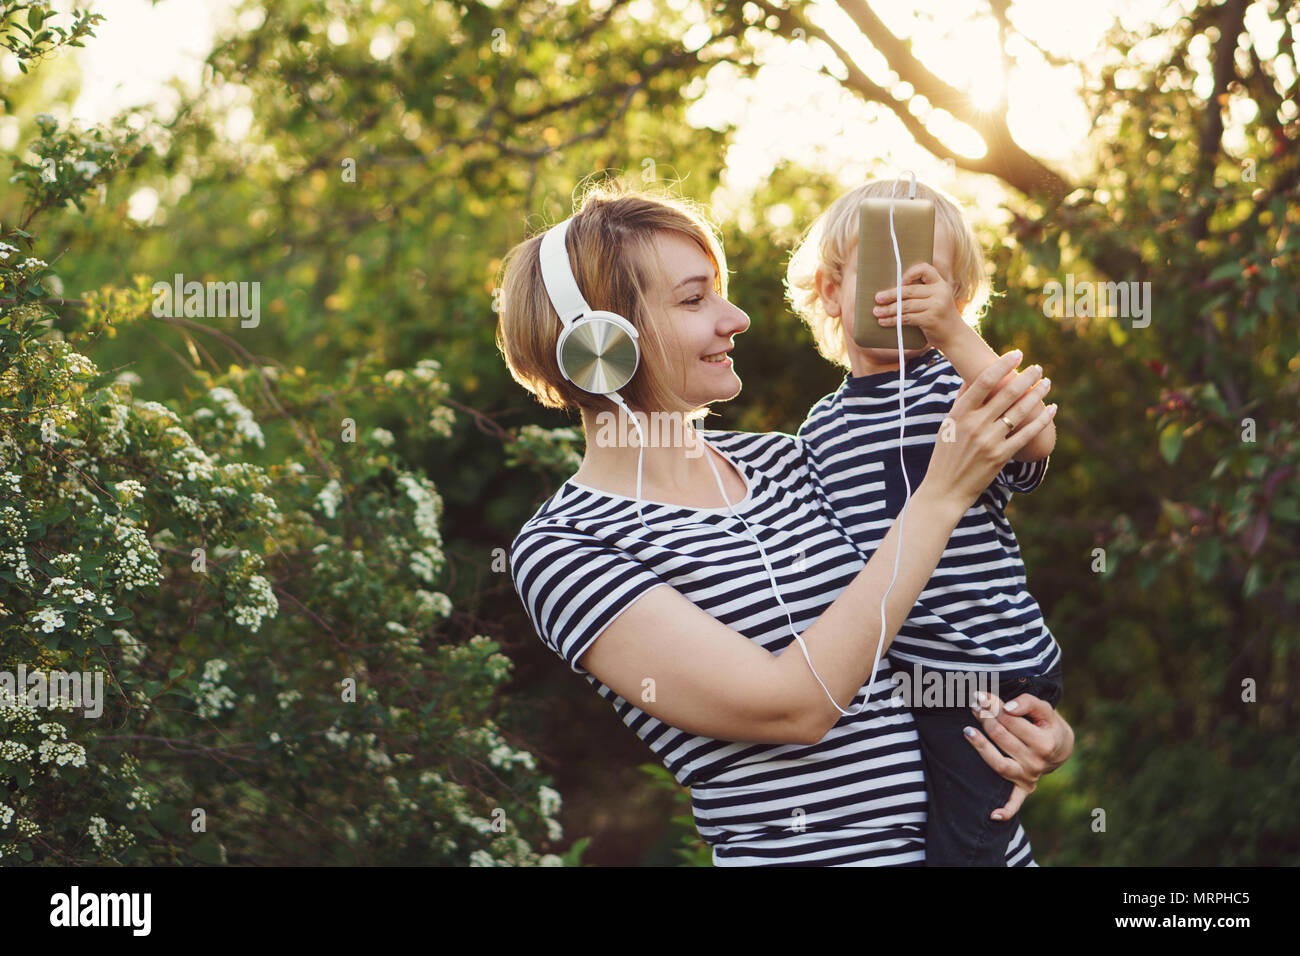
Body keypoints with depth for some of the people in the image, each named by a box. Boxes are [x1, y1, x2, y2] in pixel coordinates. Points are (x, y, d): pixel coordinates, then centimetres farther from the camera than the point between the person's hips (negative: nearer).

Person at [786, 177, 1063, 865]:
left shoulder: (959, 384, -7)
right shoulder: (821, 426, 10)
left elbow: (1034, 440, -30)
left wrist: (952, 333, -36)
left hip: (986, 670, -6)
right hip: (879, 674, 6)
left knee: (959, 846, -9)